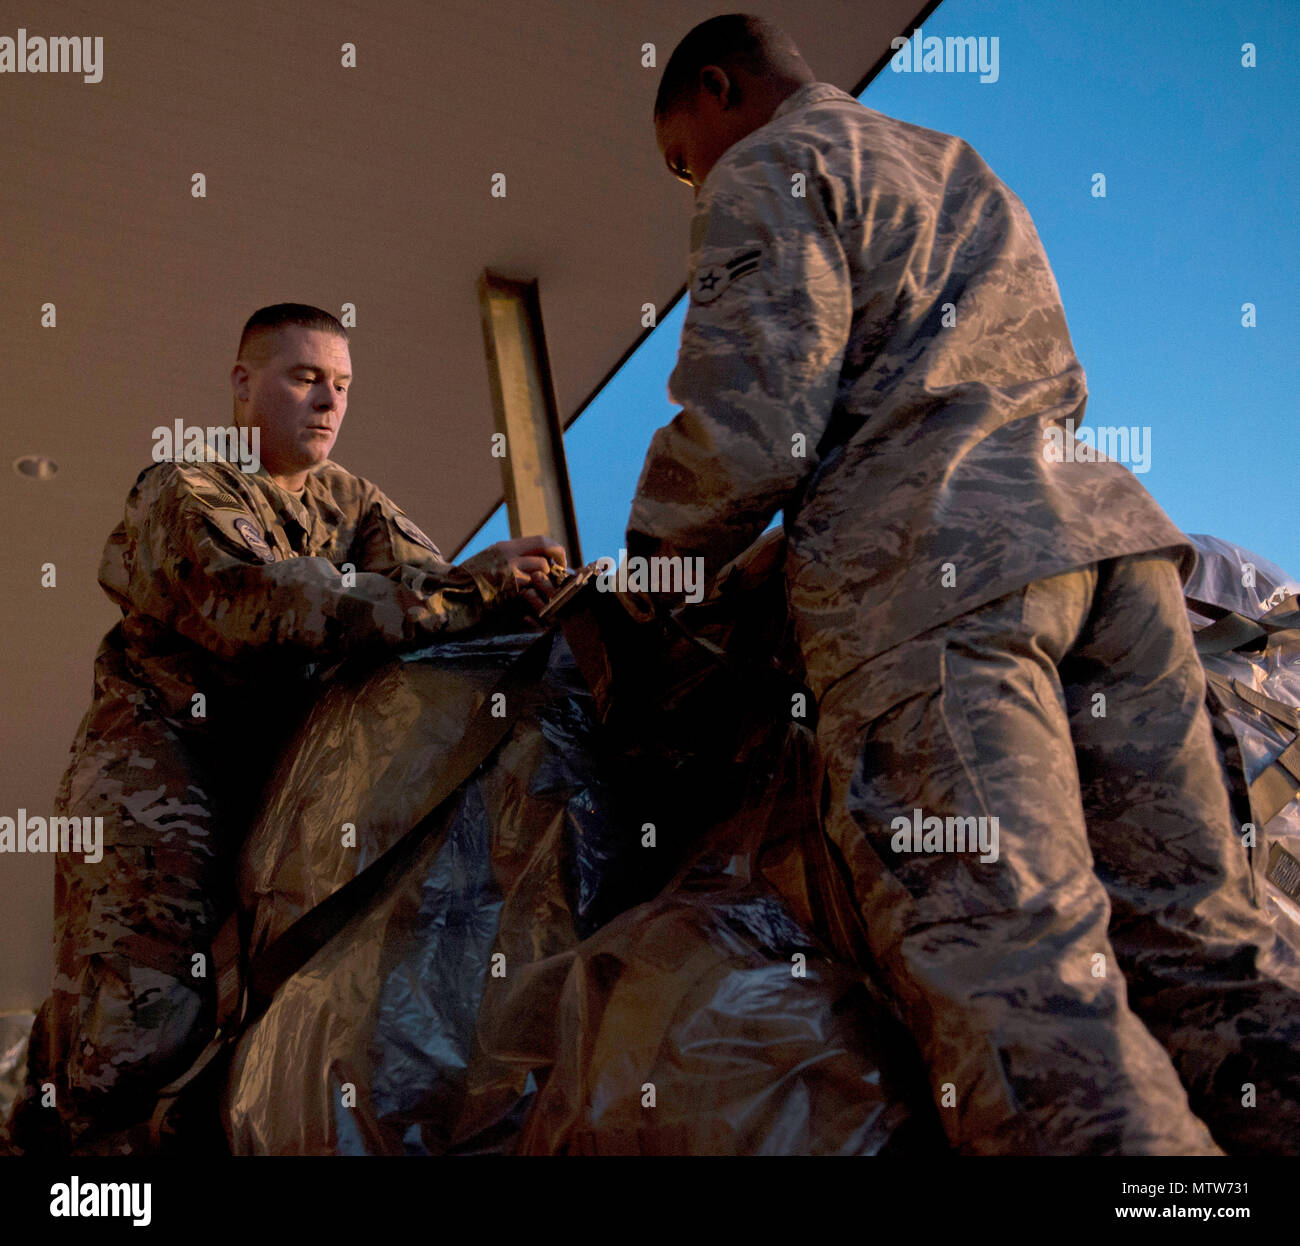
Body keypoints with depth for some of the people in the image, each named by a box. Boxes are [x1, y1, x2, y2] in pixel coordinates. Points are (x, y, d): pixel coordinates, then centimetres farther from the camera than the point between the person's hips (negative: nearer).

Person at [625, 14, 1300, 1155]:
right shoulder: (966, 175, 34)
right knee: (1195, 935, 3)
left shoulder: (767, 167, 8)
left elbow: (748, 427, -6)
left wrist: (645, 573, 11)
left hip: (926, 564, -8)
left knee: (1008, 970, -16)